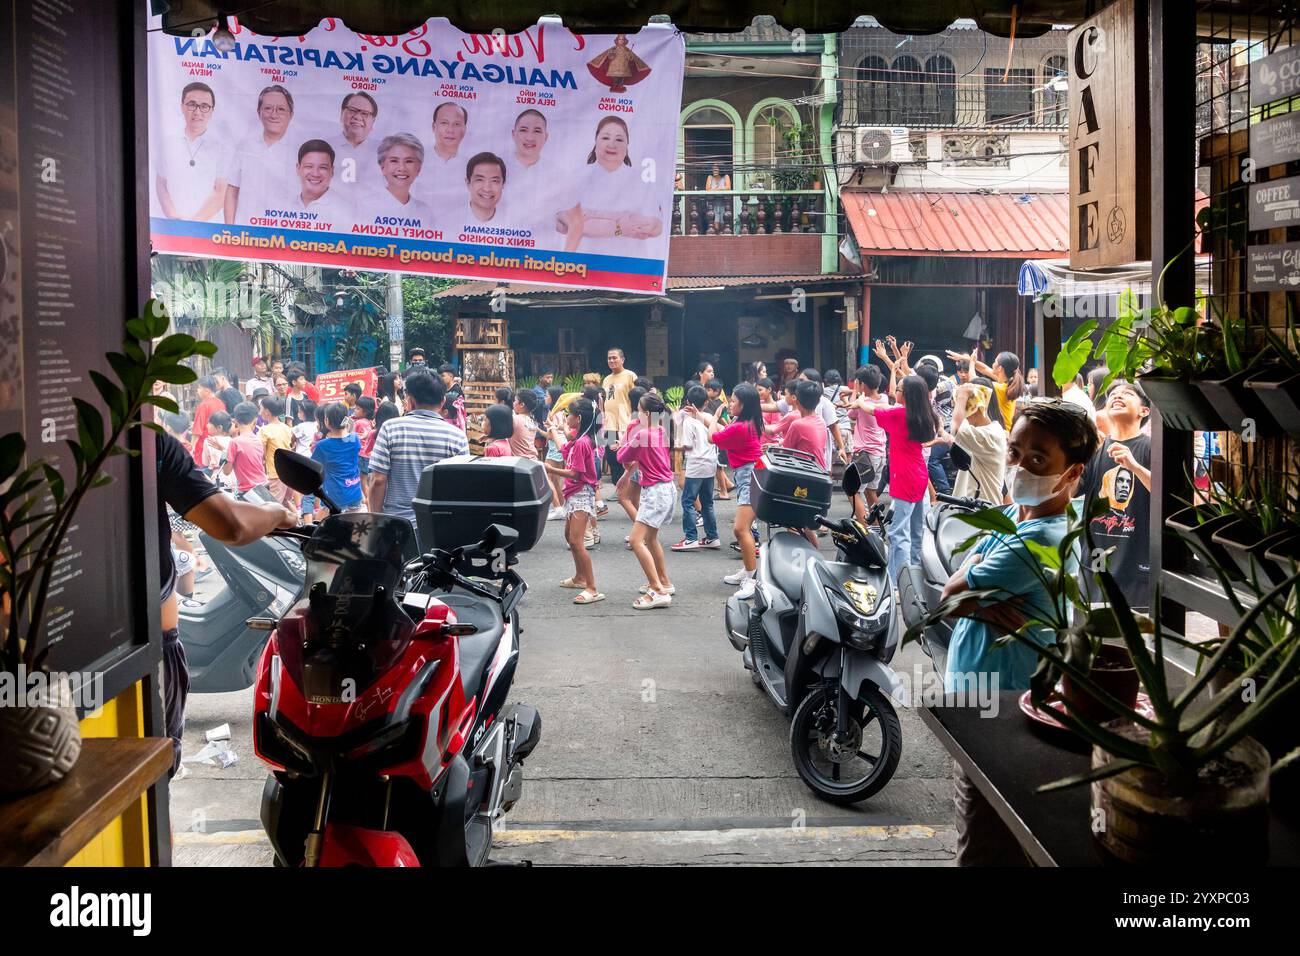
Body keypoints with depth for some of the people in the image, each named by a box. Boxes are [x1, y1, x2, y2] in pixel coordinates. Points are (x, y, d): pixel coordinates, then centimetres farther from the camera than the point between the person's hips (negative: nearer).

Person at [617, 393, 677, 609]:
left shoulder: (642, 434, -17)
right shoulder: (662, 432, 7)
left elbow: (622, 457, -3)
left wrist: (627, 443, 15)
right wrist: (636, 463, 6)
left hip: (655, 491, -10)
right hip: (667, 488, 10)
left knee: (636, 540, -14)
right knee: (650, 537, 25)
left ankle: (659, 592, -20)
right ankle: (664, 583, 36)